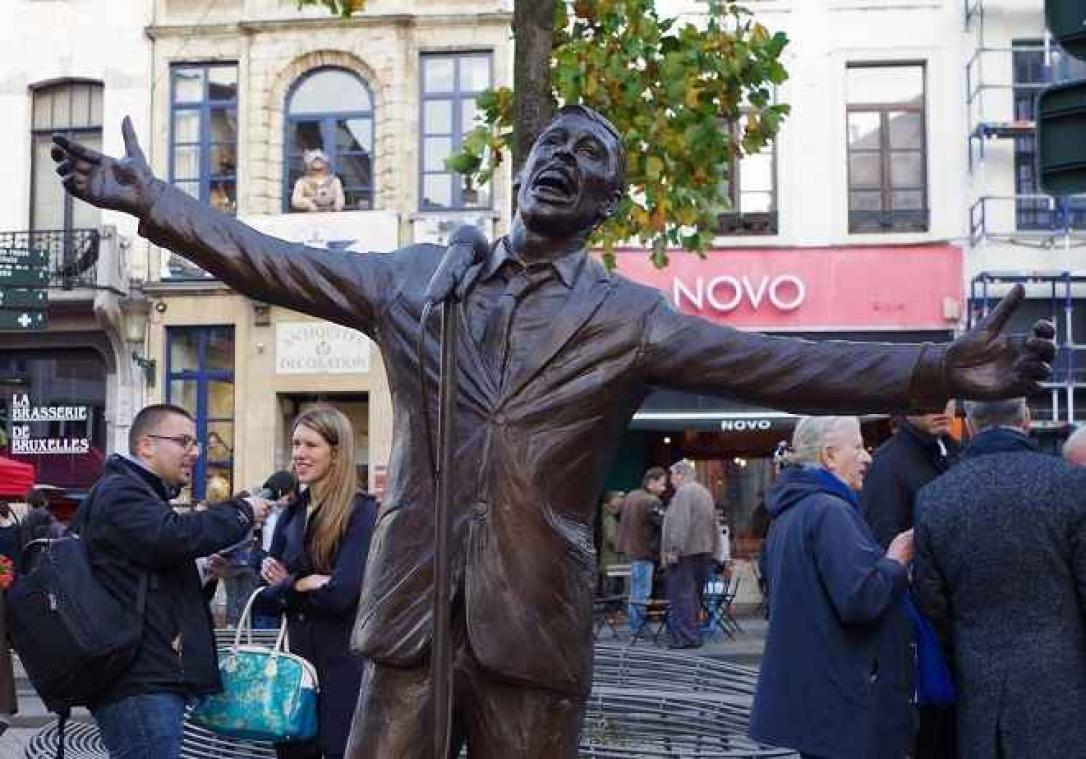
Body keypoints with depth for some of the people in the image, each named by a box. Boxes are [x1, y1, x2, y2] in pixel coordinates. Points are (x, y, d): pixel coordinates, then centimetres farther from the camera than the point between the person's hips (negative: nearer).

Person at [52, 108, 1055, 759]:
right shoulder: (417, 277, 8)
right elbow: (276, 265, 12)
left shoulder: (628, 318, 0)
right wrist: (152, 201, 10)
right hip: (412, 615, 2)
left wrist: (934, 374, -22)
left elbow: (775, 364, -10)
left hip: (533, 626, -1)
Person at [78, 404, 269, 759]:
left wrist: (207, 574, 8)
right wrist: (243, 512, -12)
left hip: (154, 677, 11)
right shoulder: (120, 492, -9)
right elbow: (174, 536, -25)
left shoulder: (141, 493, 26)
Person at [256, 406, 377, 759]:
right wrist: (304, 584, -11)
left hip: (345, 667, -6)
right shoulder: (292, 513, 9)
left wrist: (290, 585, -6)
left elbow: (341, 594, -21)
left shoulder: (361, 512, -10)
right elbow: (266, 599, 8)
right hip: (296, 661, 6)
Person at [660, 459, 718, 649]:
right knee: (694, 595, 14)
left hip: (685, 553, -10)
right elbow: (713, 525, 22)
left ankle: (684, 637, -9)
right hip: (703, 551, 10)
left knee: (681, 595, -7)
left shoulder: (683, 492, -12)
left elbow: (680, 525, -21)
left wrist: (673, 550, -22)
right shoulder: (705, 492, 19)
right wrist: (712, 551, 24)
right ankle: (694, 635, 17)